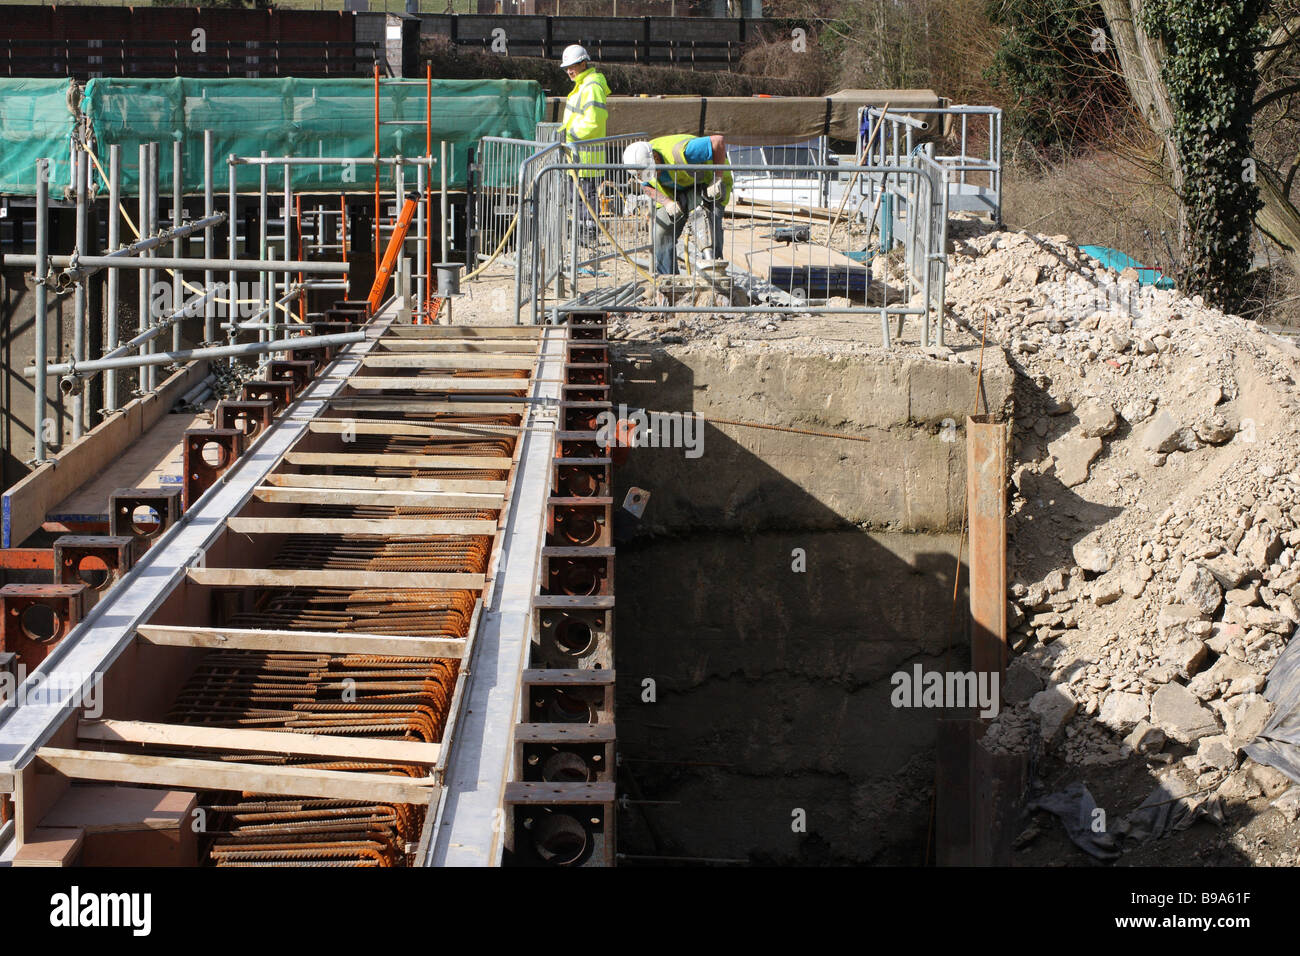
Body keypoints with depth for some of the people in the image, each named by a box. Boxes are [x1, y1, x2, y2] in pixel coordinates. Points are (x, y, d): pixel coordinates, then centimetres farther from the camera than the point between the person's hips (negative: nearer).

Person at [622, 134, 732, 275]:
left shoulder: (680, 152, -40)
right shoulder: (642, 162, -19)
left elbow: (718, 142, -39)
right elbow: (646, 186, 0)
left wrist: (717, 178, -34)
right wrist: (667, 202, -20)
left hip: (708, 183, -6)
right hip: (675, 192, 6)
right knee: (661, 233, -4)